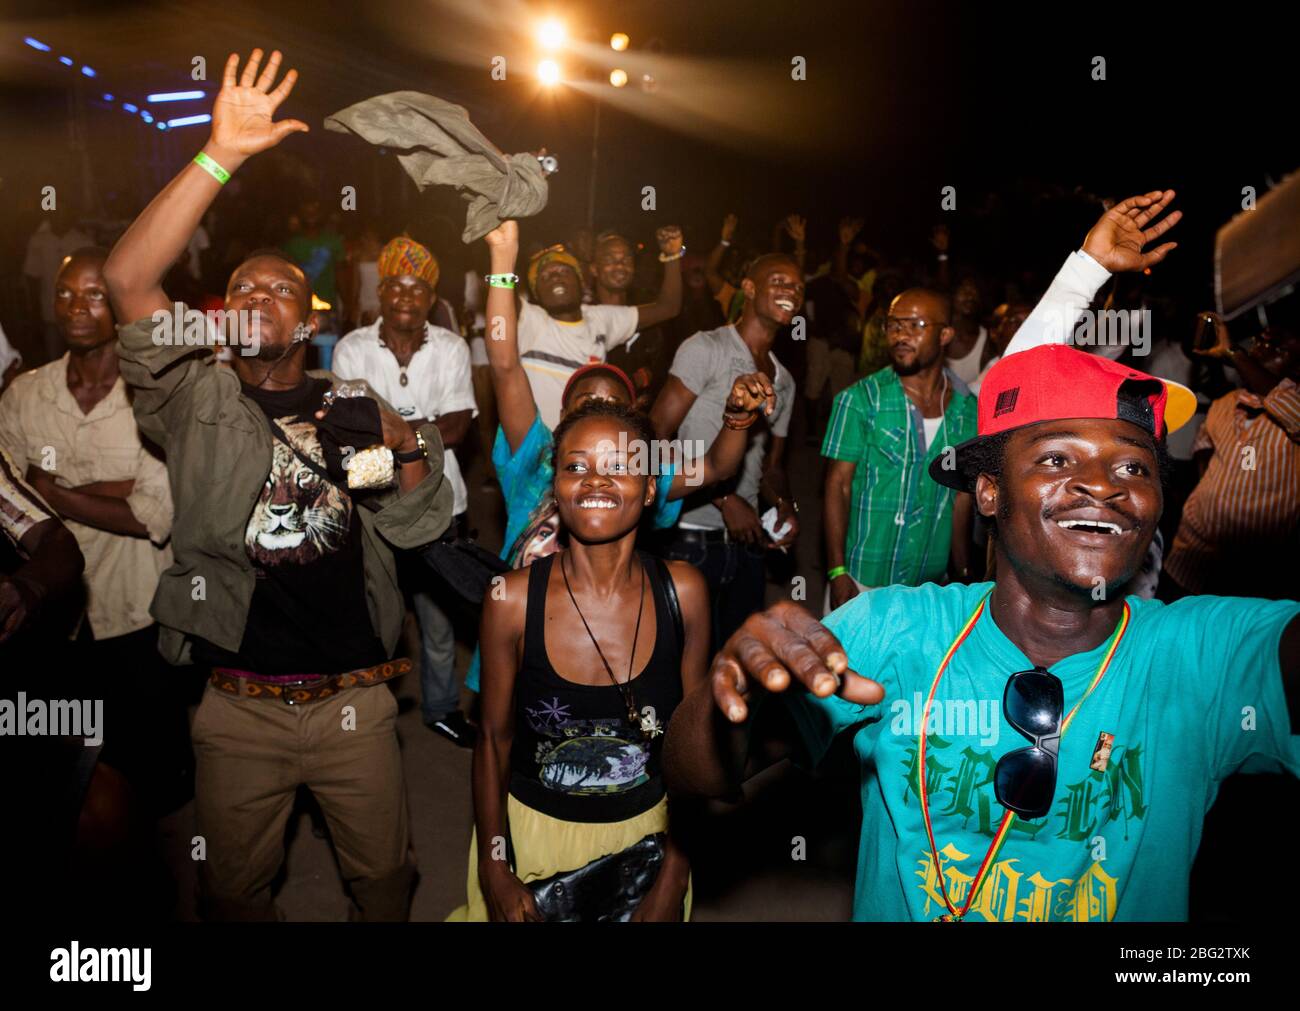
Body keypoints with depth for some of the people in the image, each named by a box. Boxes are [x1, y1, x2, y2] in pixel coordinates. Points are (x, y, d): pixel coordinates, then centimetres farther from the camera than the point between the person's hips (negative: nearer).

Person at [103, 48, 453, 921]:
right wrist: (220, 159, -20)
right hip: (240, 707, -1)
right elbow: (128, 279, -14)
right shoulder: (195, 399, 0)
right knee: (235, 887, 17)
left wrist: (410, 450, -13)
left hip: (355, 699, 1)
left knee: (385, 875, 17)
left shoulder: (356, 410, 6)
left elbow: (416, 529, 7)